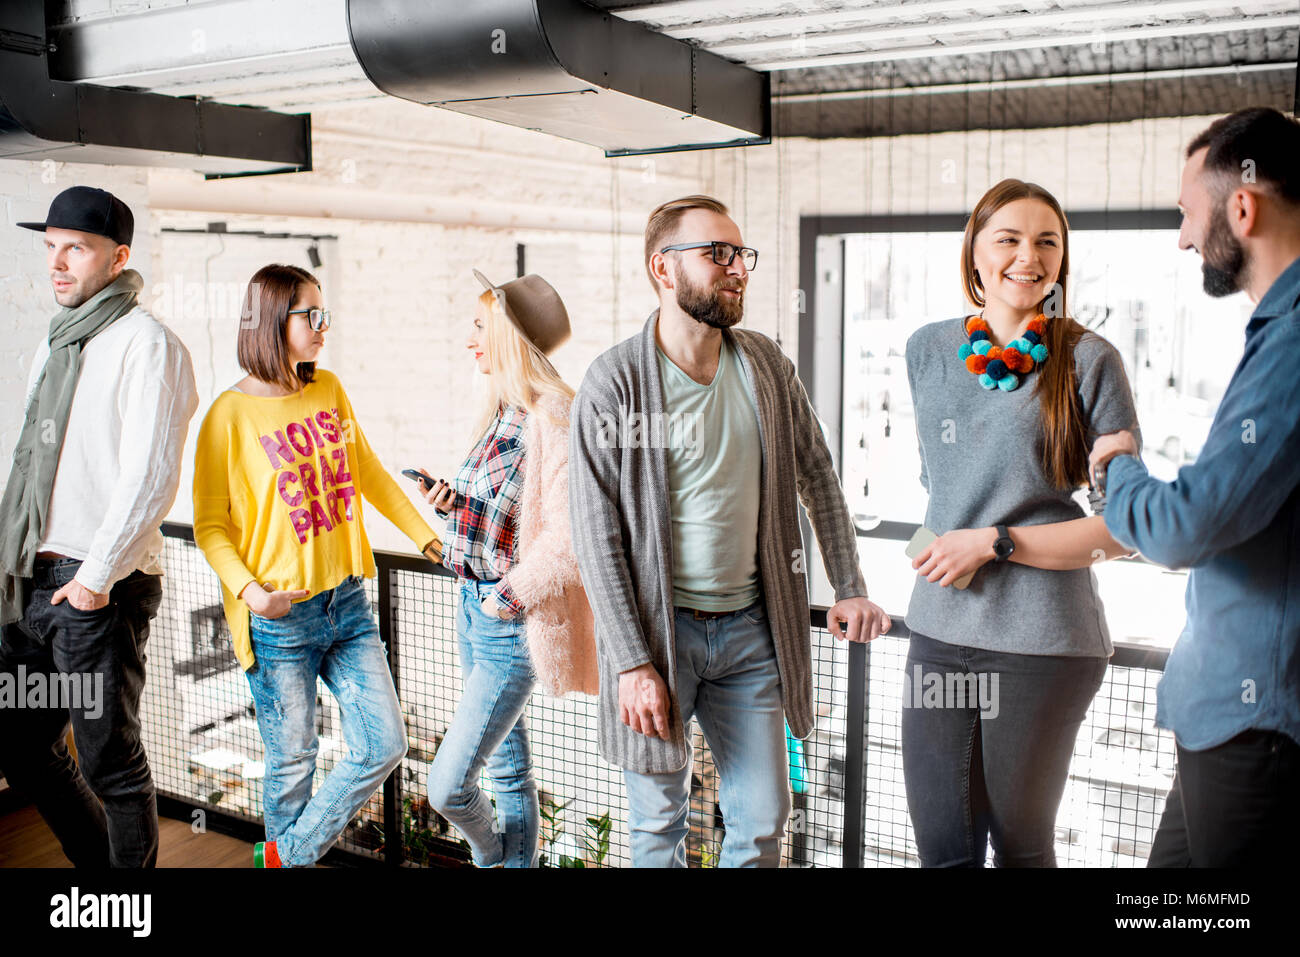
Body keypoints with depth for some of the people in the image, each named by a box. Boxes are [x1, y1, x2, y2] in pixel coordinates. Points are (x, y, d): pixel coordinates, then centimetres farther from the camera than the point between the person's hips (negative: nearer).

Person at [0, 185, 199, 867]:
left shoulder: (147, 344, -10)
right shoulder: (55, 343, 16)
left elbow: (150, 478, -18)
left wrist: (98, 574, -18)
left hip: (99, 588, -8)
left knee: (110, 759, 2)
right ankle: (97, 861, 33)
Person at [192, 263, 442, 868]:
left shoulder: (328, 390, 6)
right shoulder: (231, 415, -10)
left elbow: (368, 473, 18)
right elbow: (209, 524, -6)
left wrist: (427, 537, 18)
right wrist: (247, 588, -21)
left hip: (347, 603, 6)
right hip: (279, 619, -5)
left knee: (384, 746, 5)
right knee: (292, 764, 8)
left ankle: (291, 853, 24)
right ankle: (289, 857, 33)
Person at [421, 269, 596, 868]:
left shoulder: (555, 416, -19)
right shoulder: (503, 412, 10)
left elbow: (570, 533, -26)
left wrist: (511, 595, -19)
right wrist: (453, 504, 1)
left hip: (512, 623, -9)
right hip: (474, 607, 9)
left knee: (445, 786, -3)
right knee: (507, 770, 18)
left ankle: (493, 857, 26)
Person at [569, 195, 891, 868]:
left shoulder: (766, 364, 3)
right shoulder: (613, 382, -11)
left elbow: (816, 473, 14)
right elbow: (596, 535, -12)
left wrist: (848, 587, 9)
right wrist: (633, 662, -15)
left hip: (751, 628, 4)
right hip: (657, 629, -4)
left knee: (763, 824, 11)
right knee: (659, 826, 11)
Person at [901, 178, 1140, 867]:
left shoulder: (1088, 361, -5)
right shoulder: (928, 351, 8)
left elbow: (1123, 525, -7)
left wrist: (993, 541, -13)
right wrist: (942, 542, 9)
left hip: (1044, 642, -3)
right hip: (940, 634, 4)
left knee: (1020, 848, 11)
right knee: (941, 849, 9)